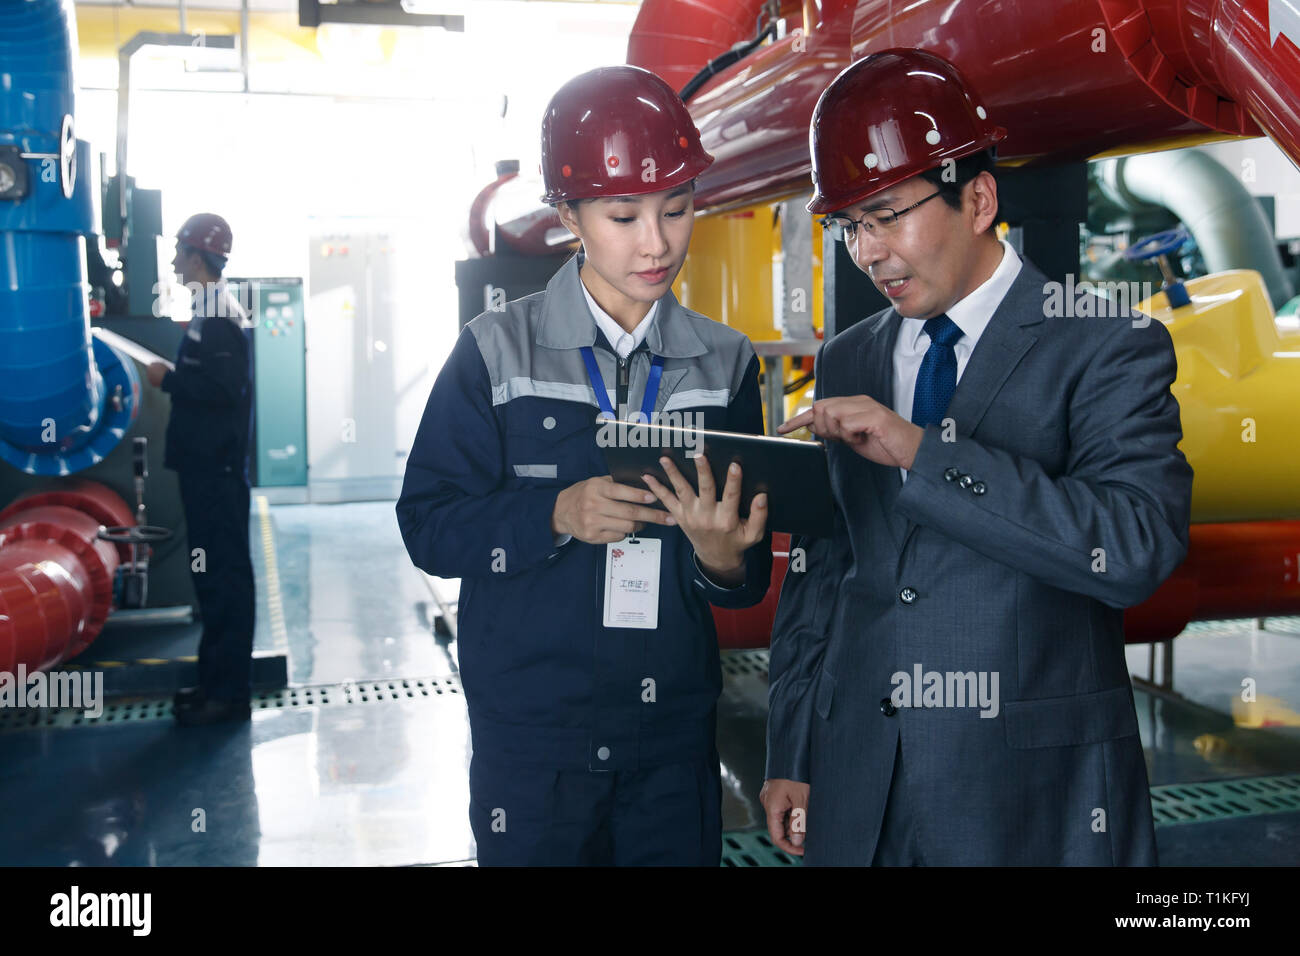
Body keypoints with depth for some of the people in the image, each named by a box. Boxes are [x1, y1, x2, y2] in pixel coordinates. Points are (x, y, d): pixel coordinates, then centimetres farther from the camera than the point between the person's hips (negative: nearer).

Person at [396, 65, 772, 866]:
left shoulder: (725, 363, 2)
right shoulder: (498, 352, -4)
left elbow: (750, 584, 2)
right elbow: (429, 525, -7)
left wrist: (722, 554, -21)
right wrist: (558, 514, -22)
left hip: (676, 732, 2)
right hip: (530, 732, -2)